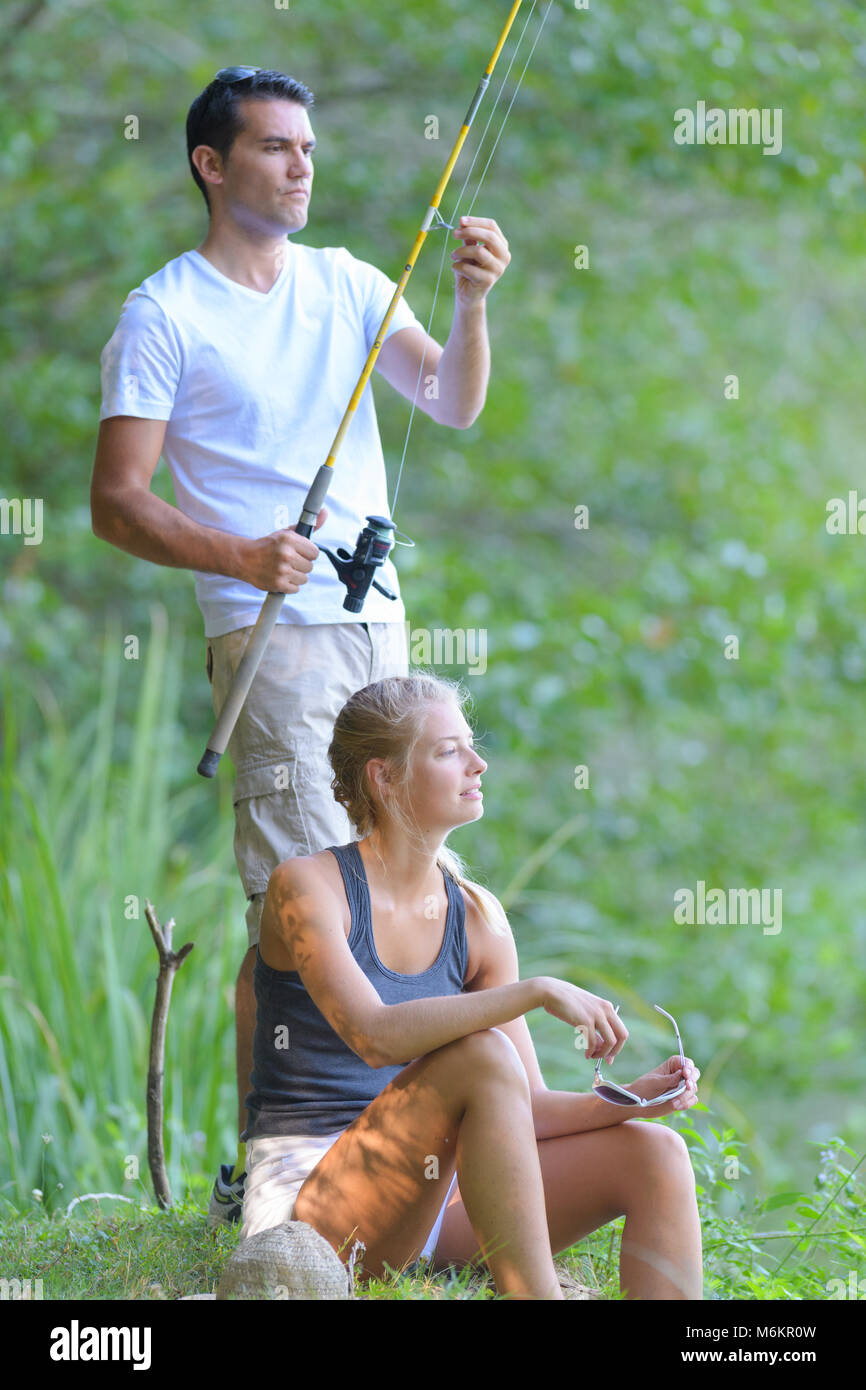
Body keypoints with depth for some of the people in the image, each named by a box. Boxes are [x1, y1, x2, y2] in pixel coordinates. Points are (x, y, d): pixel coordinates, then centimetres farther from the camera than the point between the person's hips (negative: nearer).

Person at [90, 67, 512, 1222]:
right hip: (273, 633, -6)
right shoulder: (164, 316, -4)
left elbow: (455, 405, 5)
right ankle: (258, 1169, -6)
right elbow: (116, 501, -8)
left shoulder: (346, 285, 13)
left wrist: (473, 306, -14)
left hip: (379, 620, 7)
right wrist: (242, 556, -23)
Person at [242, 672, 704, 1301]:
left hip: (431, 1202, 7)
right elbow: (376, 1036, -27)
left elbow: (528, 1109, 8)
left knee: (655, 1154, -12)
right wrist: (537, 992, -28)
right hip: (309, 1200, -7)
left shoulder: (477, 918, 10)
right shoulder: (306, 886, -9)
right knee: (481, 1055, -31)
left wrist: (632, 1098, -11)